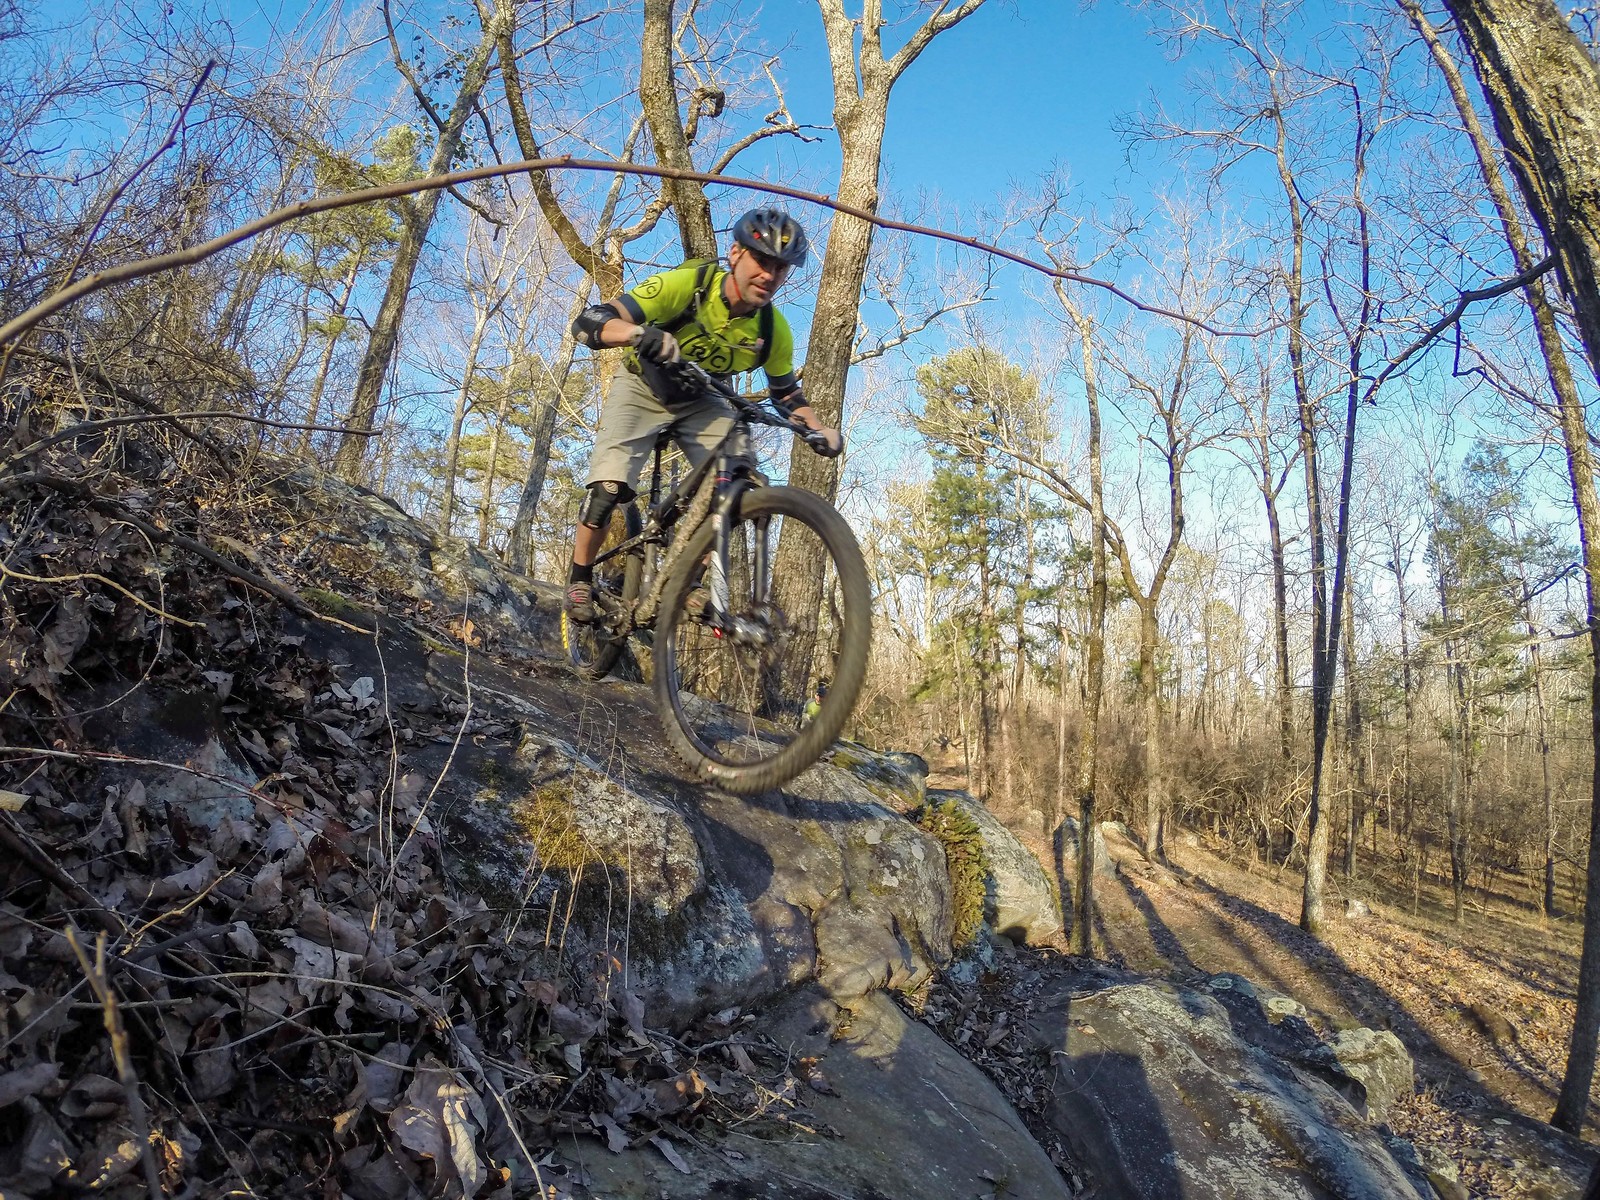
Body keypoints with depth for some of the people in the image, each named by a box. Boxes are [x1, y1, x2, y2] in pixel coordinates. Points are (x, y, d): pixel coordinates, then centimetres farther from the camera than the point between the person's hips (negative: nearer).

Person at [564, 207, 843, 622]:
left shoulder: (774, 331, -19)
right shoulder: (686, 285, -31)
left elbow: (787, 395, 0)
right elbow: (588, 322, -37)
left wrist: (819, 428, -21)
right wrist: (638, 332, -59)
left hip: (702, 402, 4)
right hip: (644, 388, -3)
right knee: (608, 487, -22)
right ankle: (580, 579, 3)